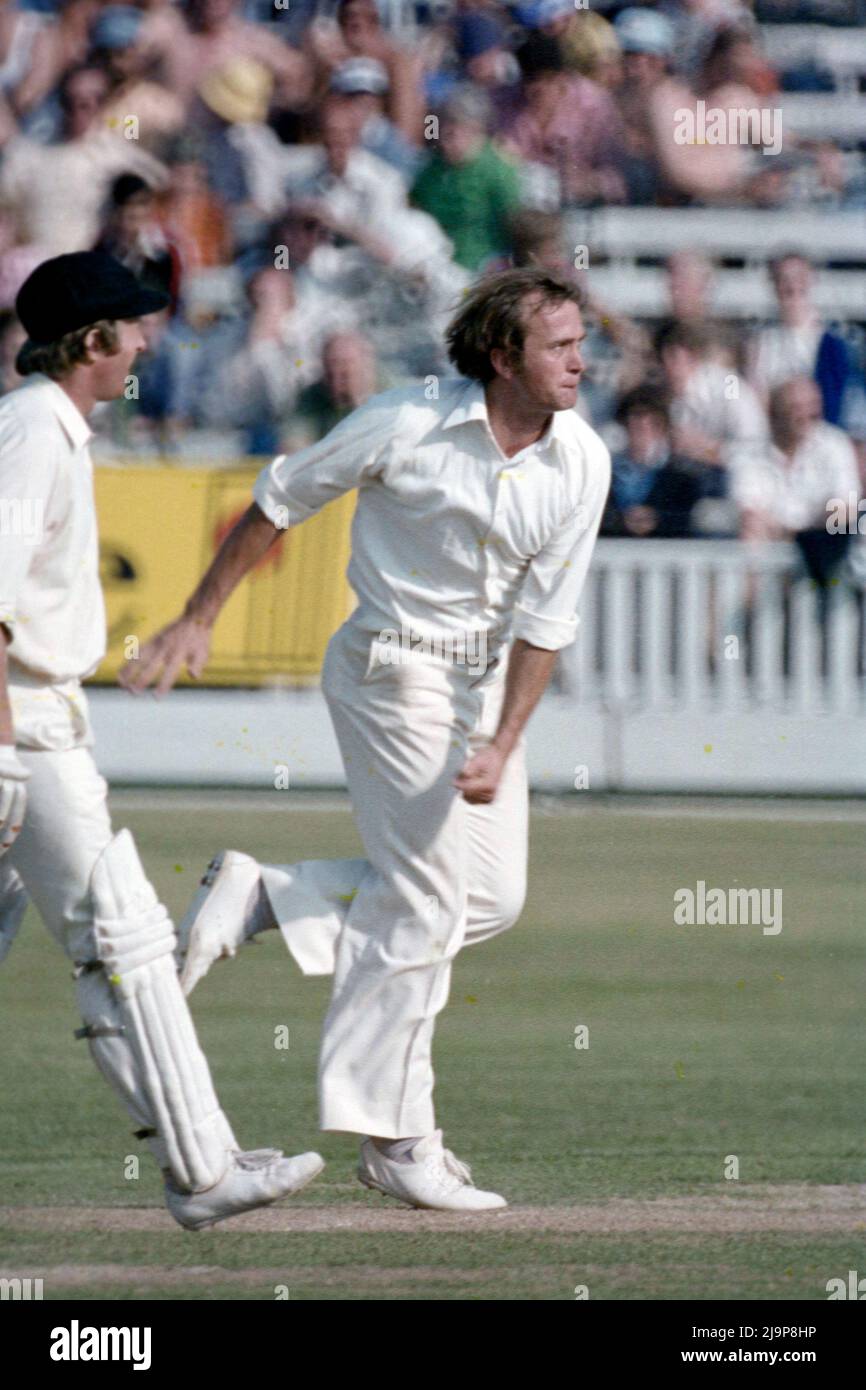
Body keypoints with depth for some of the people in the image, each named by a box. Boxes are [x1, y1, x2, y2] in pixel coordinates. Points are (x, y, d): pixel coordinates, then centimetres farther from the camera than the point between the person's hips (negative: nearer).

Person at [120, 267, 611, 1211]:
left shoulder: (580, 461, -6)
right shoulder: (409, 424, -18)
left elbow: (545, 618, -5)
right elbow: (281, 498, -6)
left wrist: (502, 747, -13)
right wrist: (197, 622, -4)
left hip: (487, 677, 6)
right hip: (391, 669, -6)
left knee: (493, 896, 4)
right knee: (427, 901, -7)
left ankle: (257, 898, 15)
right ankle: (395, 1142, 1)